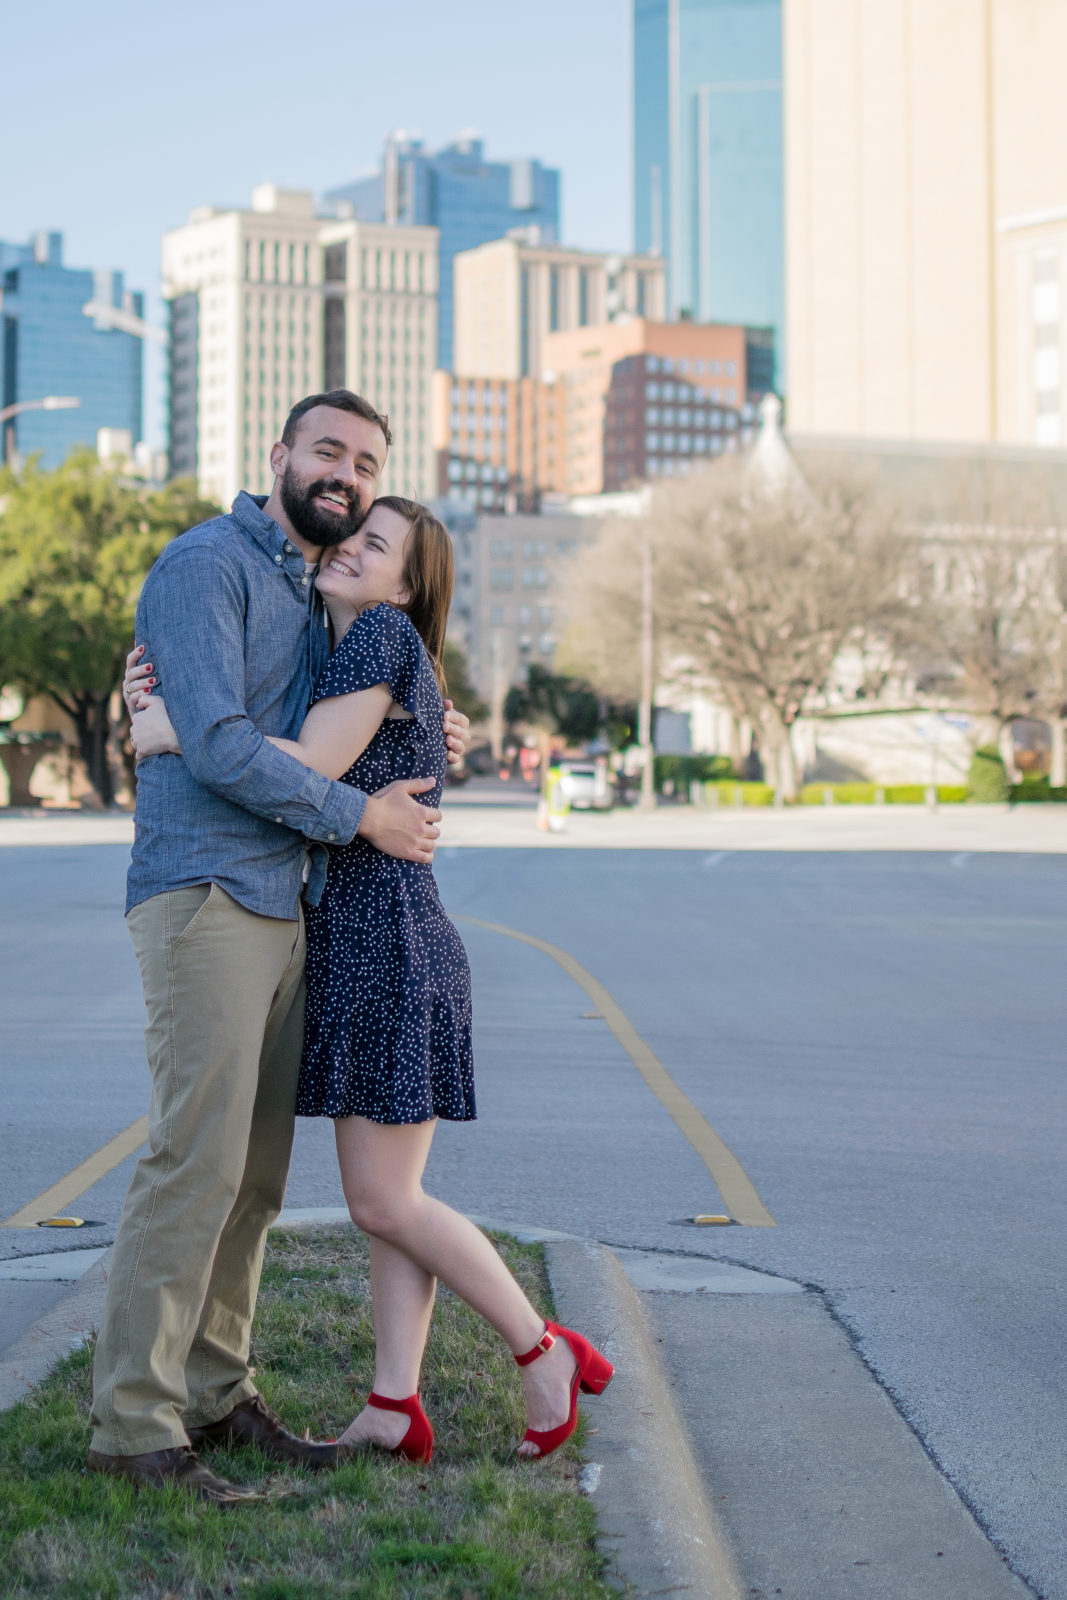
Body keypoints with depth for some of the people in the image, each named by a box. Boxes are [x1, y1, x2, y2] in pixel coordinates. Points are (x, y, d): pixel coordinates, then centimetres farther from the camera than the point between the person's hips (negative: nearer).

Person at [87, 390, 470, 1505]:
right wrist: (362, 815, -12)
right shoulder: (207, 565, -7)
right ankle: (132, 1422, -7)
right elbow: (217, 744, -17)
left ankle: (214, 1392, 16)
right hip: (205, 897, -9)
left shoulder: (319, 595, 21)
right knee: (197, 1158, -12)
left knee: (255, 1170, 9)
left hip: (285, 904, 9)